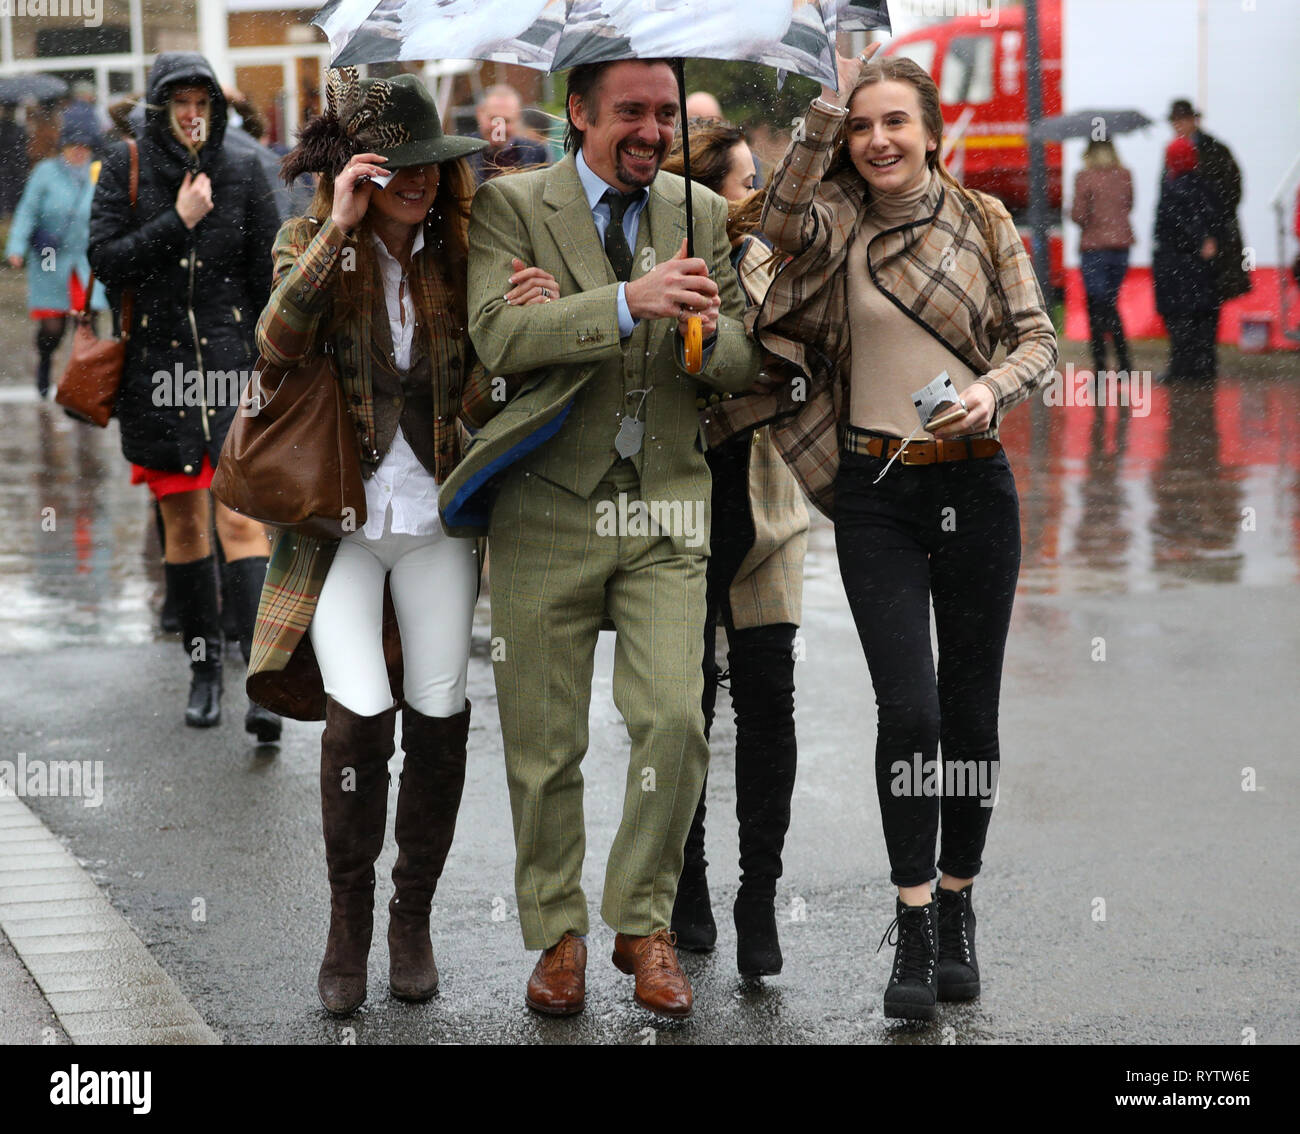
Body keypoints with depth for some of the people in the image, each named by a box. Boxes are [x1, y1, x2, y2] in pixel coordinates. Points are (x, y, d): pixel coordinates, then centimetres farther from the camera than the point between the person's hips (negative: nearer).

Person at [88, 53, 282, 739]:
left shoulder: (242, 176, 3)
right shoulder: (125, 169, 3)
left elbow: (268, 282, 5)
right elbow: (104, 259, -7)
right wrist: (178, 223, -14)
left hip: (232, 365, -1)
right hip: (155, 367, 1)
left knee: (240, 518, -12)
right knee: (182, 523, 9)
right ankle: (204, 670, 22)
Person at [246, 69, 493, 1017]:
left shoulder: (459, 248, 1)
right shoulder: (311, 242, -3)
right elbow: (278, 344, -21)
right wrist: (340, 230, -27)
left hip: (437, 515, 2)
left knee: (438, 716, 2)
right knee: (358, 714, -14)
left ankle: (414, 914, 21)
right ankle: (349, 916, 5)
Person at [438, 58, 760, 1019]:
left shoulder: (703, 215, 10)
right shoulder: (510, 206, -2)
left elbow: (745, 364, 8)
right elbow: (498, 337, -17)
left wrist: (706, 329, -16)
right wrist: (626, 304, -28)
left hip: (665, 511, 2)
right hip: (549, 508, -2)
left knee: (675, 721, -10)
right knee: (543, 744, 5)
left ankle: (643, 923, 8)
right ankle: (557, 934, 21)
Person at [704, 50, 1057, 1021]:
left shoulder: (985, 222, 4)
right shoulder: (839, 225, 2)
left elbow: (1039, 337, 2)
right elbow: (787, 220, -20)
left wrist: (995, 389, -18)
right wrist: (831, 100, -19)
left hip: (975, 484, 1)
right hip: (876, 490, -1)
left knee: (970, 707, 6)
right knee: (907, 708, -10)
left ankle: (957, 909, 20)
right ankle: (914, 931, -3)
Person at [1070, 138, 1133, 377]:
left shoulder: (1084, 177, -10)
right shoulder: (1125, 176, 4)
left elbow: (1078, 214, -14)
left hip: (1094, 247, -5)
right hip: (1121, 246, 5)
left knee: (1096, 306, -1)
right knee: (1111, 304, 16)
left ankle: (1100, 362, -7)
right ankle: (1123, 360, 9)